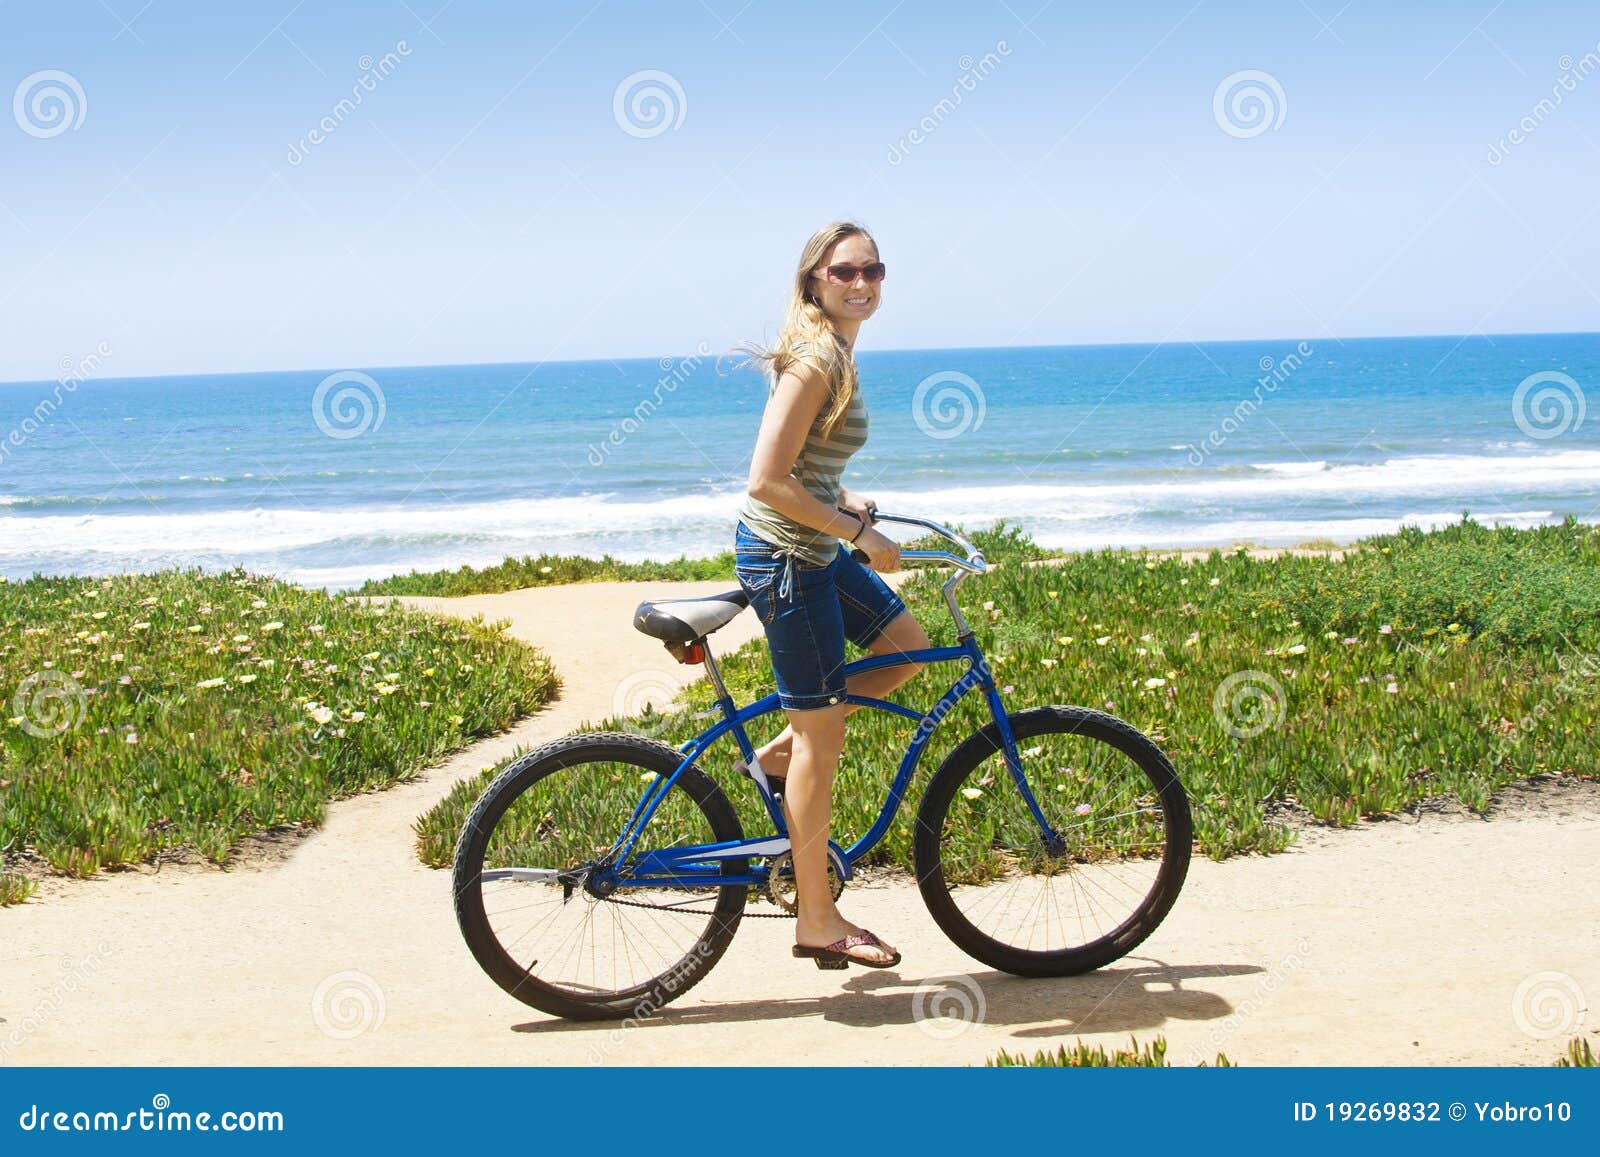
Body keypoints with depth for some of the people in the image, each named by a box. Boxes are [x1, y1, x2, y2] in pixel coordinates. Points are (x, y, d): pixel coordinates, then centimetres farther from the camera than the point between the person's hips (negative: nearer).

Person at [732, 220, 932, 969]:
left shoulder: (834, 352, 10)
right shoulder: (815, 359, -20)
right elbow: (767, 482, -26)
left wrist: (844, 501, 9)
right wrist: (859, 533, -19)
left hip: (813, 548, 10)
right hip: (785, 556, -10)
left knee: (907, 644, 20)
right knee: (823, 739, -1)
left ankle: (778, 755, 22)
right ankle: (816, 920, 11)